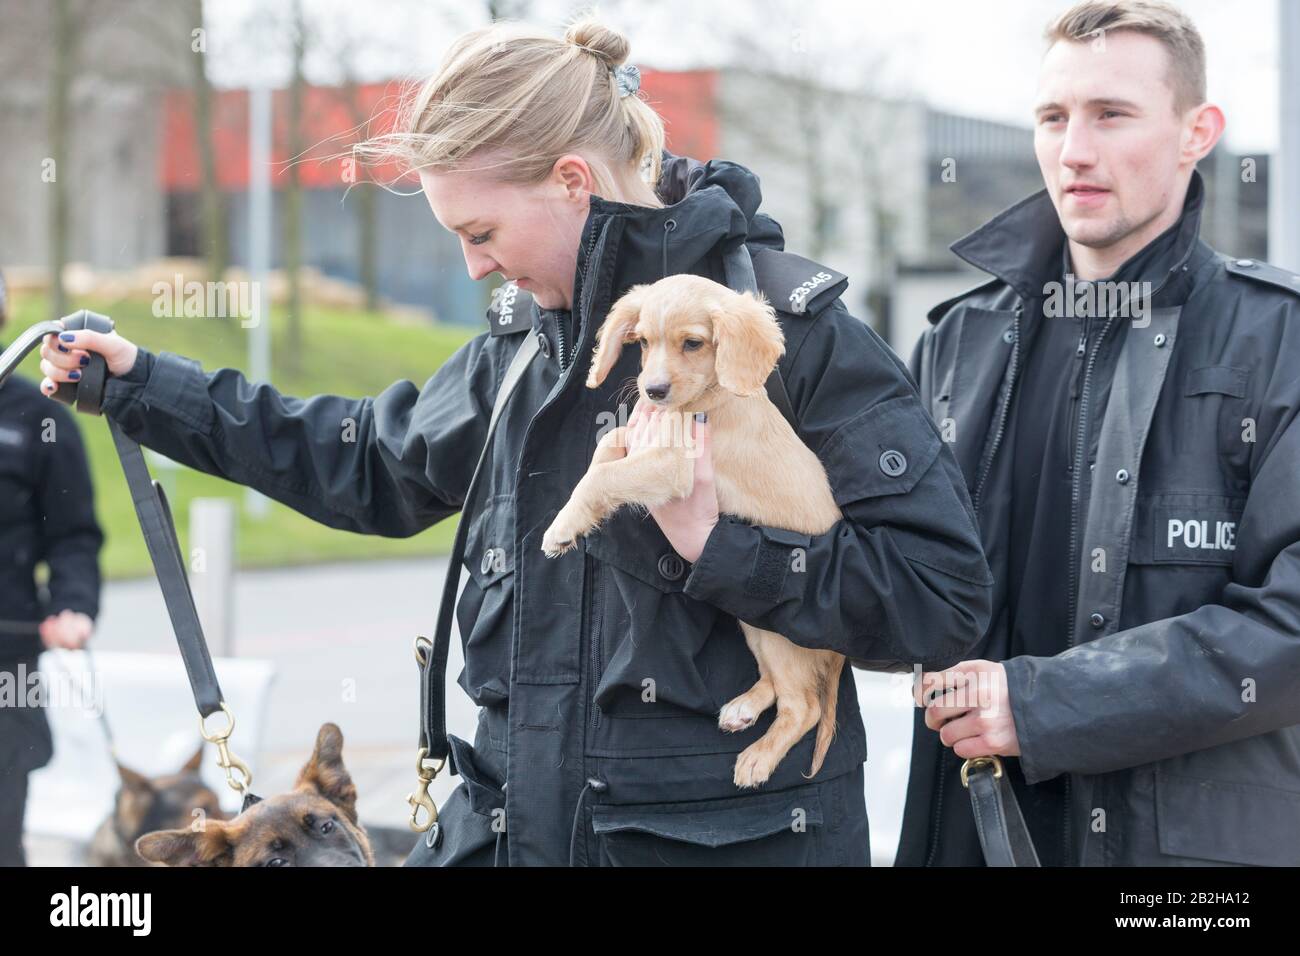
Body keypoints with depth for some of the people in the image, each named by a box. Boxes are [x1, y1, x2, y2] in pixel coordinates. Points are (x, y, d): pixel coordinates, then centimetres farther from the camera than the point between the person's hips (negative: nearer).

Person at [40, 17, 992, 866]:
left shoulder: (794, 326, -12)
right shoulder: (521, 336, 10)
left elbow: (945, 594, -14)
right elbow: (376, 463, 27)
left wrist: (722, 546, -22)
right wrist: (146, 386, 28)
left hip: (731, 833, -6)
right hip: (517, 823, 6)